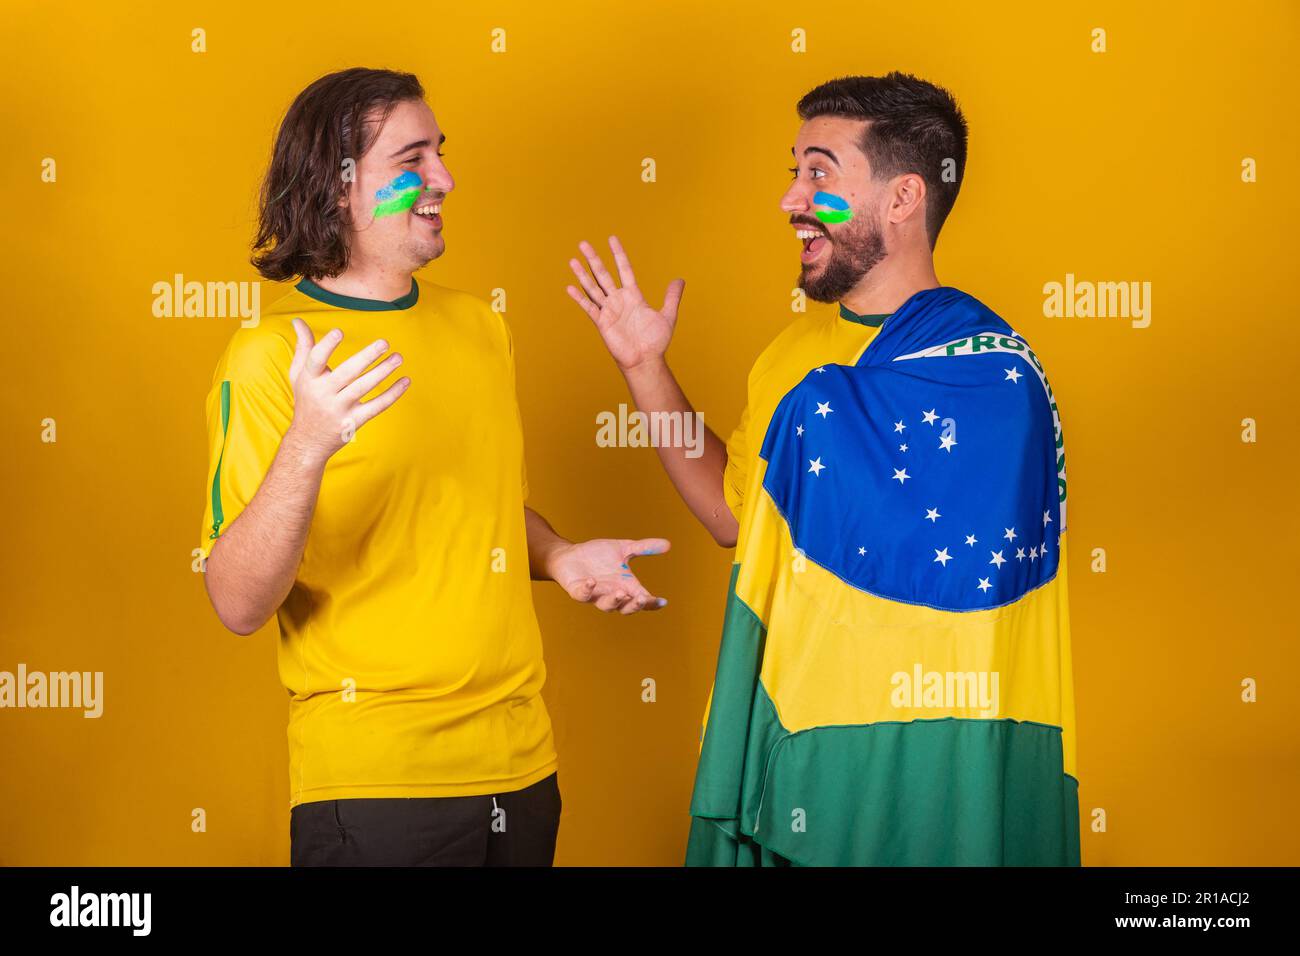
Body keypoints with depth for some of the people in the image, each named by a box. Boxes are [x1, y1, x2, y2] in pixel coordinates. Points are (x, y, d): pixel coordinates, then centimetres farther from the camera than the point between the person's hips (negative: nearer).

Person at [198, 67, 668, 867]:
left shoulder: (479, 326, 9)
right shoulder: (270, 357, -11)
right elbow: (238, 605, -17)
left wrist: (558, 557, 4)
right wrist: (307, 448, -31)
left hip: (520, 762, 6)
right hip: (375, 783, -6)